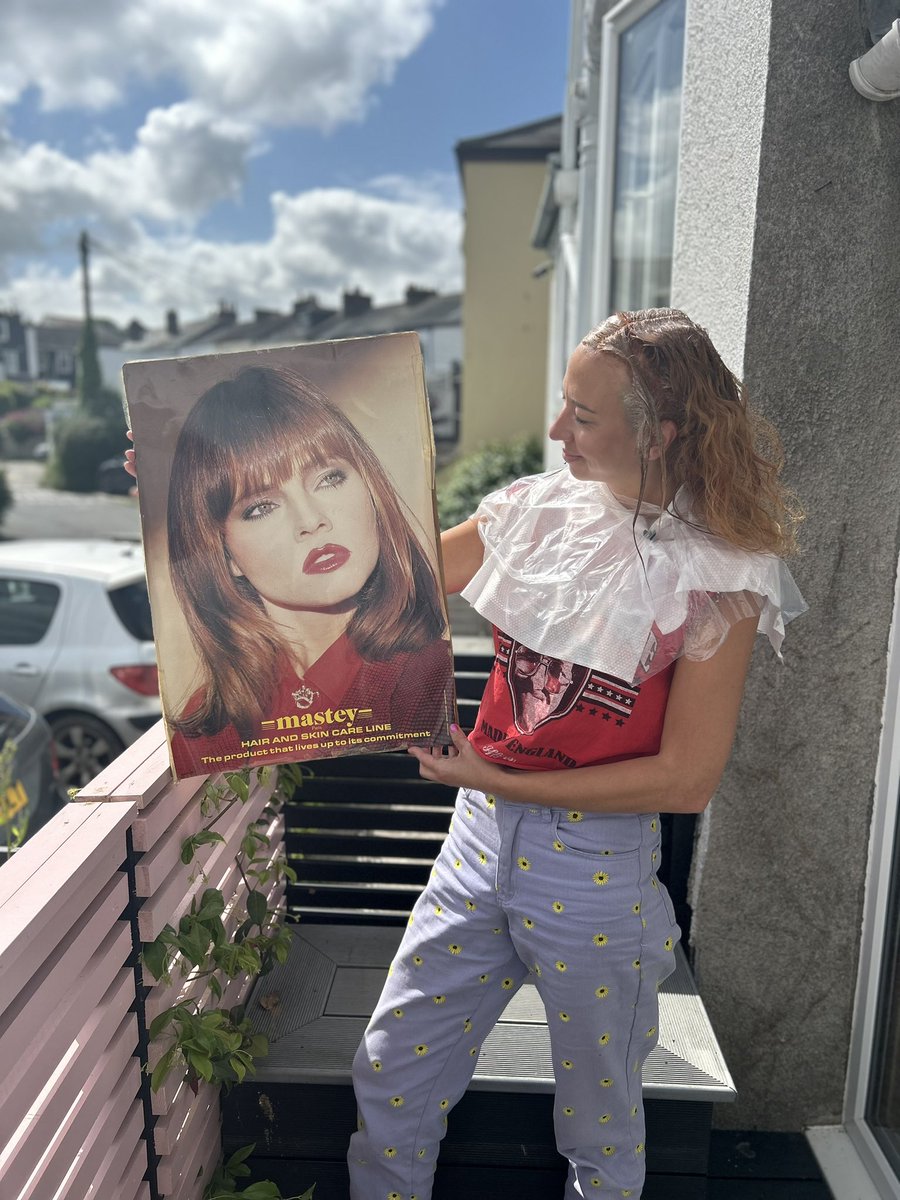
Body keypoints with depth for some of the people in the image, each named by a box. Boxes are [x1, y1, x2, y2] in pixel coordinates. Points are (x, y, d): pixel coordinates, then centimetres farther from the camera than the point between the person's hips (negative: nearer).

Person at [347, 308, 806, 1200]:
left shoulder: (717, 575, -14)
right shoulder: (538, 509, -3)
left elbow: (688, 778, -15)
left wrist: (499, 781, -17)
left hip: (597, 872, -4)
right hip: (480, 837, 4)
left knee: (599, 1125, 20)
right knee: (389, 1076, 17)